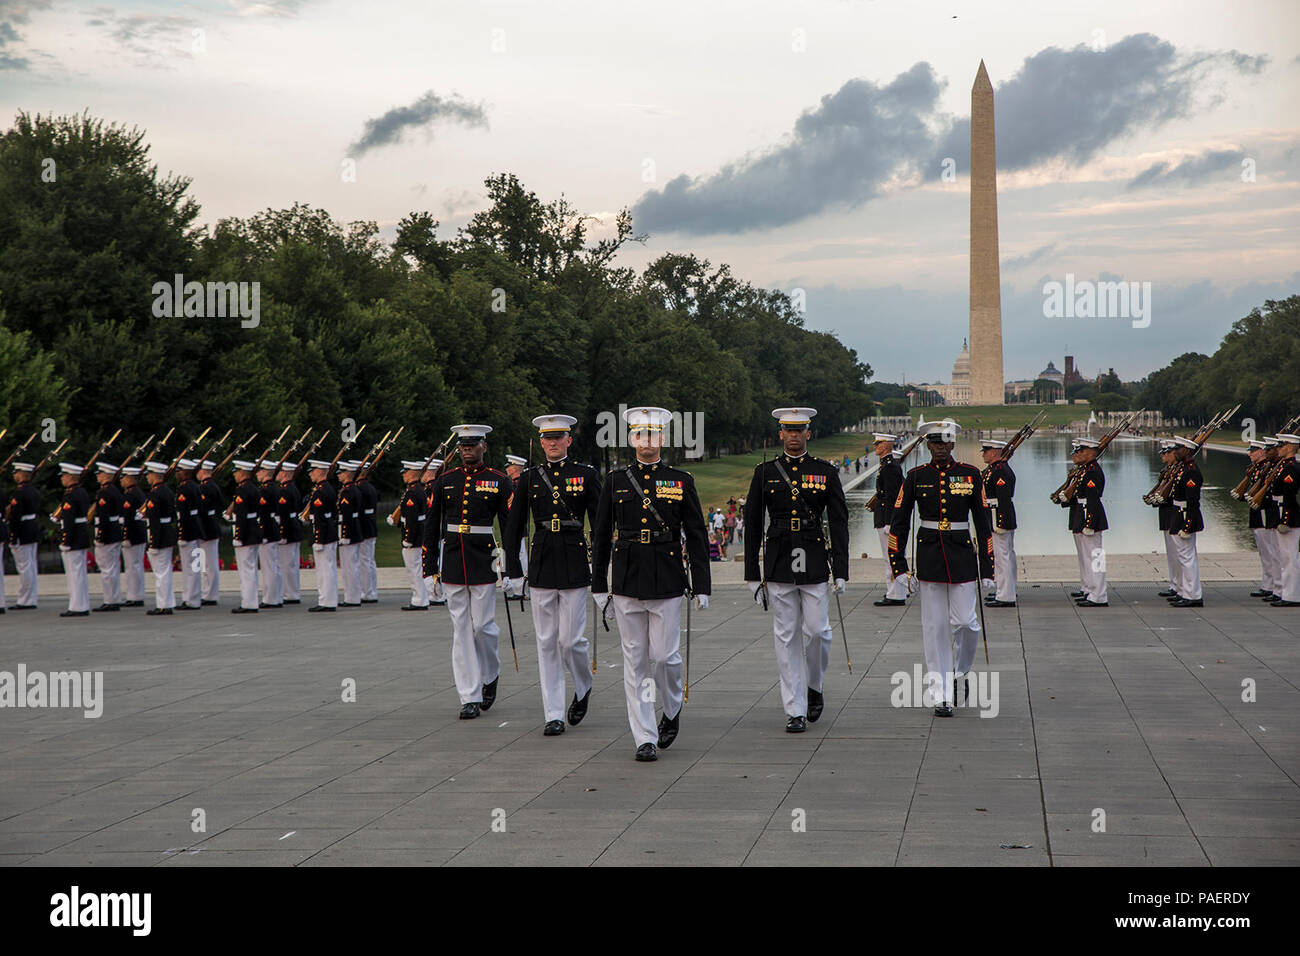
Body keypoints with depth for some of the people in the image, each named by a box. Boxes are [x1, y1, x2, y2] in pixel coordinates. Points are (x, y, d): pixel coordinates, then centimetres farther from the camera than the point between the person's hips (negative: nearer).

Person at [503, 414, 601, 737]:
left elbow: (600, 524, 2)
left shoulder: (586, 474, 2)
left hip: (575, 563, -2)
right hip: (541, 565, 2)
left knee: (571, 639, -5)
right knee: (547, 642, 3)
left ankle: (584, 688, 26)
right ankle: (554, 715, 7)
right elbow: (514, 528, 9)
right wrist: (513, 571, 4)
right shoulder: (529, 478, 6)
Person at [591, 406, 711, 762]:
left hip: (667, 583, -2)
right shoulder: (616, 482, 7)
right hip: (627, 582, 2)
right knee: (635, 660, 2)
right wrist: (599, 585, 7)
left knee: (664, 655, -3)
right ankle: (645, 738, 7)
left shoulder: (681, 481, 3)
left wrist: (702, 586, -2)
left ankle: (672, 711, 26)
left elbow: (697, 536, 3)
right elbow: (601, 536, 10)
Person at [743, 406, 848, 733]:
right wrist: (752, 574, 3)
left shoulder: (825, 472, 3)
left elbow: (839, 523, 2)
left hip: (815, 564, 0)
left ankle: (815, 687, 25)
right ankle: (795, 711, 6)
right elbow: (753, 525, 7)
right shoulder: (765, 472, 5)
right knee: (786, 638, 1)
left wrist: (840, 571, -5)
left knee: (817, 630, -4)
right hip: (778, 564, 1)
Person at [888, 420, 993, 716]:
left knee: (965, 622, -4)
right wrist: (898, 563, -2)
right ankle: (941, 697, 6)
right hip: (929, 556, 0)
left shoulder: (970, 474, 2)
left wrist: (987, 565, 3)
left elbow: (982, 521, 5)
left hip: (962, 554, 0)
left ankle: (962, 670, 26)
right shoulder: (916, 476, 2)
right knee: (935, 627, 1)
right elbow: (899, 522, 4)